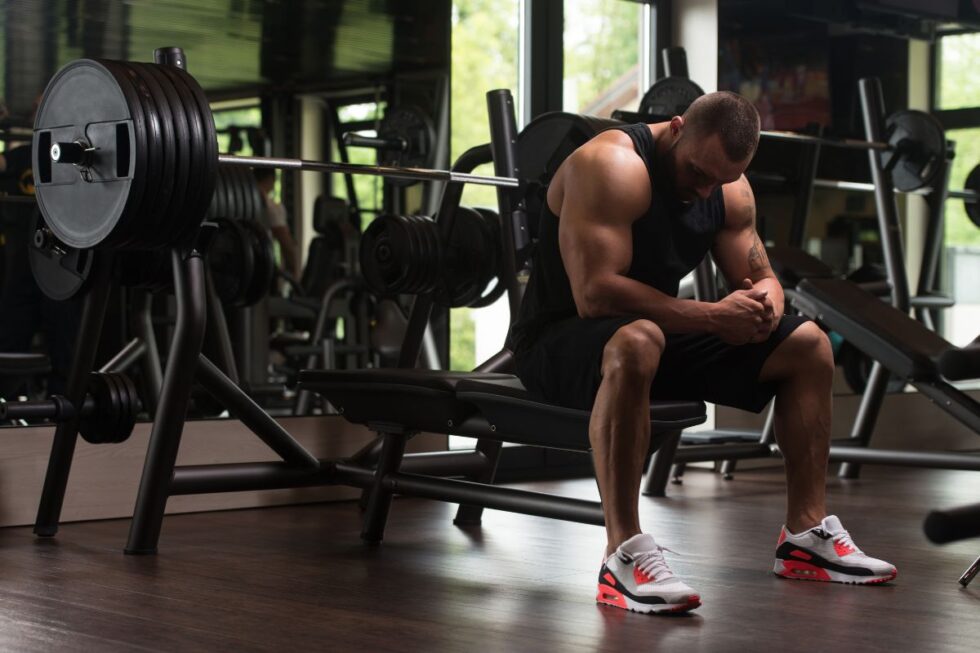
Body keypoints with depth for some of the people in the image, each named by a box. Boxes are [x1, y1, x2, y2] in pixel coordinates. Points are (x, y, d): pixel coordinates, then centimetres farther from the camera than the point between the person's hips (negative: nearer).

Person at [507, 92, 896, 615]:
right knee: (637, 343, -43)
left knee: (807, 345, 4)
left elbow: (760, 276, 9)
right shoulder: (611, 166, -24)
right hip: (558, 341, -8)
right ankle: (624, 555, -39)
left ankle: (806, 535, 10)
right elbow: (595, 294, -32)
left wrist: (764, 305, -17)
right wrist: (712, 316, -32)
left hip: (660, 331, 8)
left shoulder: (729, 190, 2)